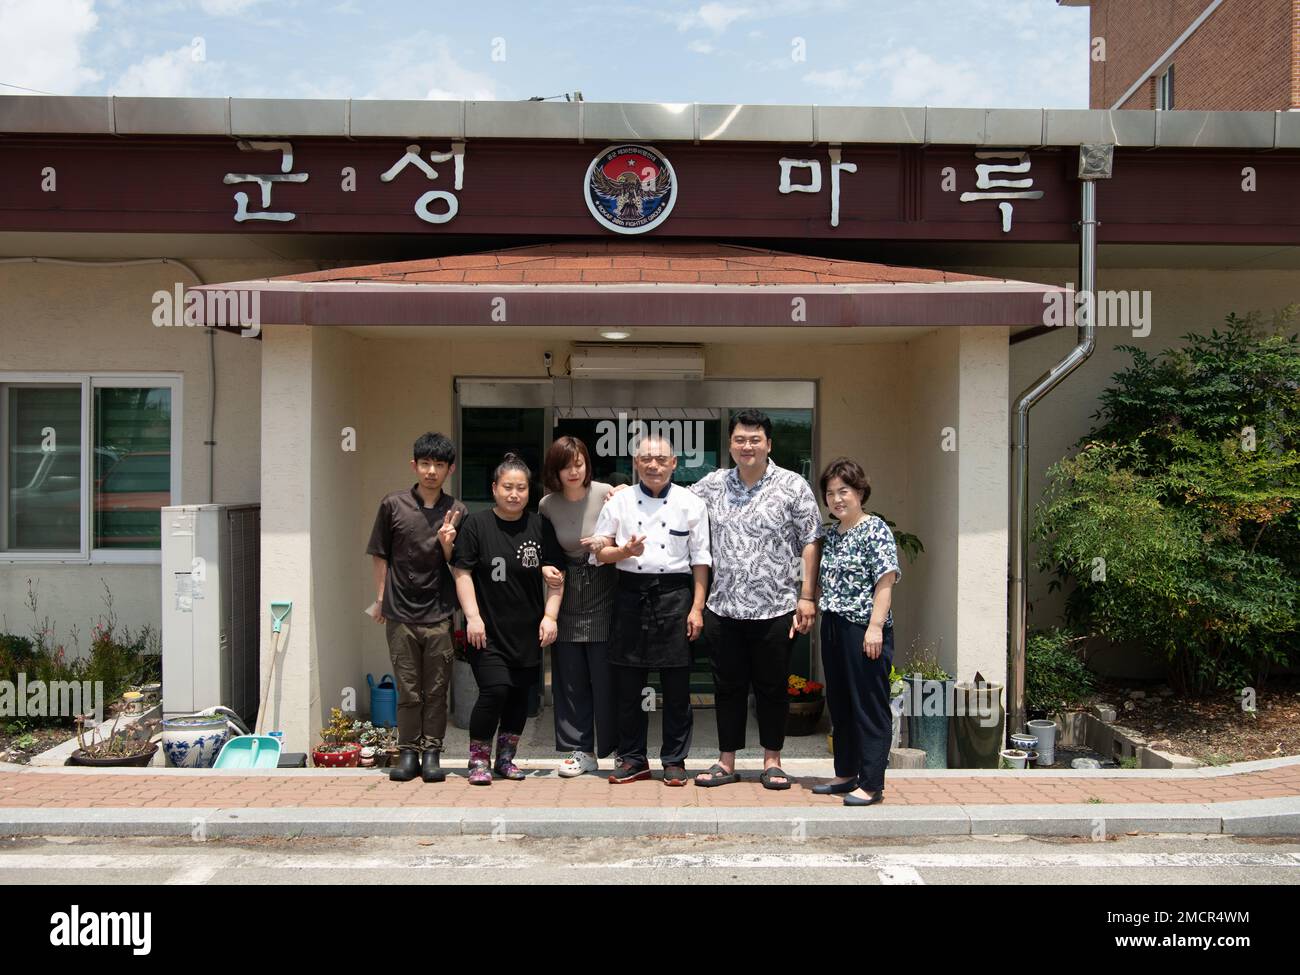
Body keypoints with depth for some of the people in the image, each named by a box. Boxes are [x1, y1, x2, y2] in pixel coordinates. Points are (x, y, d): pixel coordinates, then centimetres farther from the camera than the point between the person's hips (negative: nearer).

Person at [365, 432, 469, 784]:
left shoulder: (457, 512, 2)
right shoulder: (393, 505, 1)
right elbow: (380, 555, 8)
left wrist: (447, 543, -14)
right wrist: (380, 599, 6)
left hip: (439, 615, 1)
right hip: (400, 613, 0)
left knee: (436, 690, 5)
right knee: (408, 690, 7)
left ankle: (431, 752, 15)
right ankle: (408, 751, 17)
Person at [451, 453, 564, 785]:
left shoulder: (541, 526, 6)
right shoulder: (477, 524, -1)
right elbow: (462, 573, -3)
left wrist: (550, 615, -1)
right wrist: (472, 616, -10)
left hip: (528, 631, 3)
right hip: (488, 631, -3)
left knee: (521, 695, 7)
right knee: (495, 690, -13)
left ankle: (505, 758, 23)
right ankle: (478, 759, 4)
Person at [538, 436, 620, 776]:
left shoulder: (606, 494, -9)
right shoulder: (547, 505, 1)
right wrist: (545, 567, -5)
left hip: (604, 596, -3)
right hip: (568, 601, 3)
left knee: (606, 678, 0)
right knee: (571, 679, 8)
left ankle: (617, 749, 13)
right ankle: (581, 751, 19)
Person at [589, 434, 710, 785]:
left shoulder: (690, 503, 3)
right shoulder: (619, 502, 6)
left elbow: (700, 559, 2)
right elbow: (600, 552, 7)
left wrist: (697, 608, -4)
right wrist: (625, 551, -14)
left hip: (674, 595, -1)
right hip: (631, 594, 2)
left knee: (676, 684, 3)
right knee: (628, 682, 7)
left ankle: (674, 760, 16)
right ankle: (632, 759, 20)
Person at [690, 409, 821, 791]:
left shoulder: (793, 486, -2)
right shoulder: (713, 484, 7)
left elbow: (810, 542, -4)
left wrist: (807, 597, -9)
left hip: (776, 609, -3)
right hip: (723, 608, 3)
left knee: (773, 687, 9)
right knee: (728, 687, 11)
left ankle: (772, 761, 23)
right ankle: (726, 762, 23)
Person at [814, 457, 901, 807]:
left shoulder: (875, 530, -8)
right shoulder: (831, 534, 14)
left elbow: (885, 582, -14)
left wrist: (875, 627, -21)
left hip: (863, 630, -8)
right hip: (833, 628, 8)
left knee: (869, 707, -2)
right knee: (840, 705, 15)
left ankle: (872, 784, 5)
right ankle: (846, 774, 27)